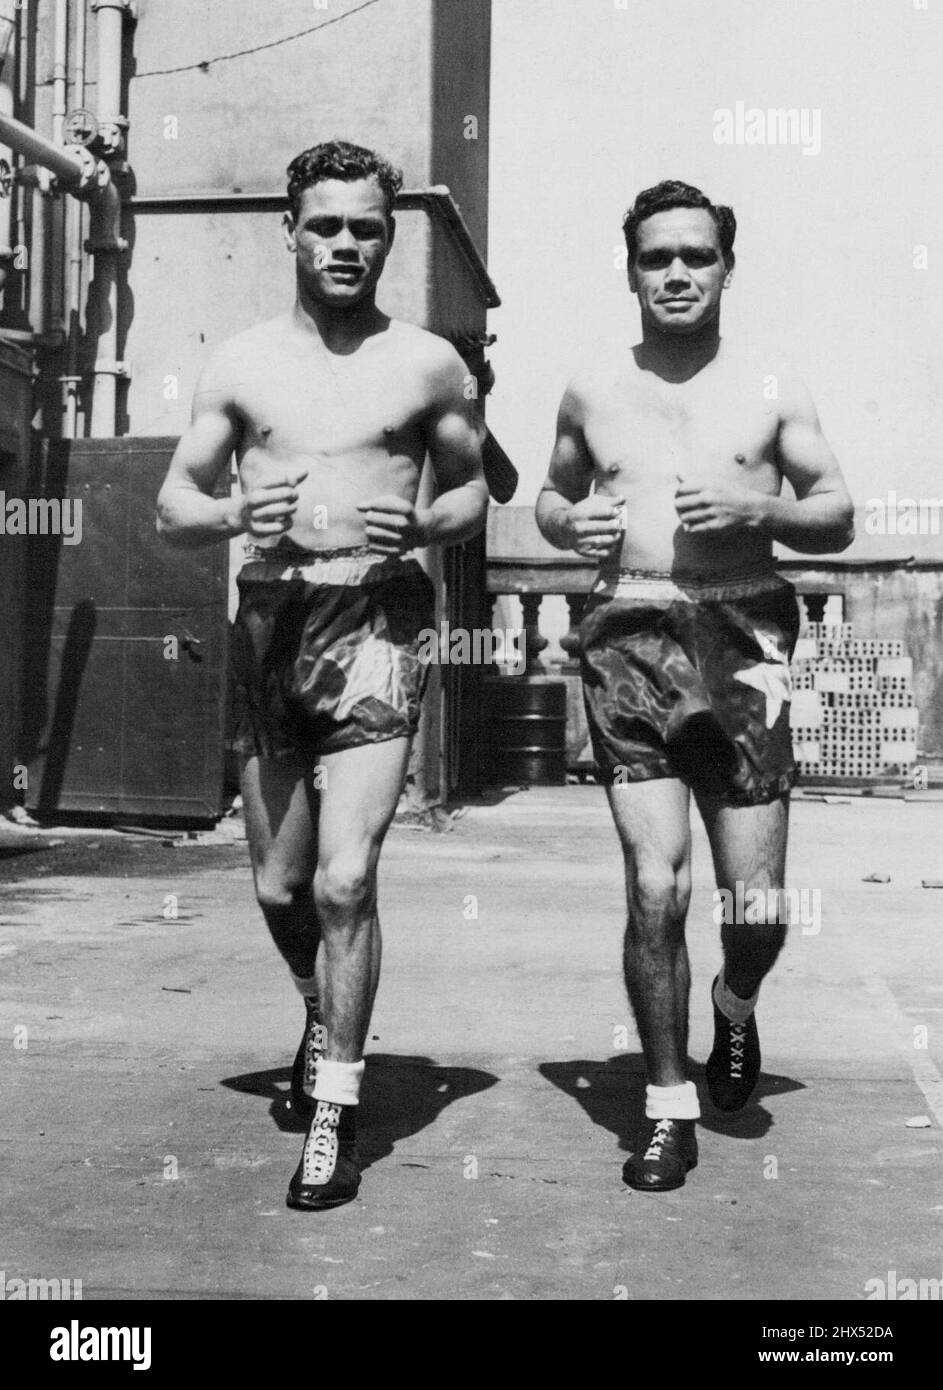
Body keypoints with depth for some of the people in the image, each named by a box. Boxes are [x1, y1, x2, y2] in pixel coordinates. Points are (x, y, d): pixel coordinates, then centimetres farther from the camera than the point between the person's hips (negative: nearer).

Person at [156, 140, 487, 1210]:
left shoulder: (428, 364, 5)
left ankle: (333, 1112, 1)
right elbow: (171, 506, 9)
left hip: (377, 624, -3)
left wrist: (419, 527, -8)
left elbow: (473, 489, 15)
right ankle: (324, 1016, 42)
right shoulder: (241, 363, 8)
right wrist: (234, 516, -14)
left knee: (343, 880, -12)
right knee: (278, 888, 11)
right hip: (268, 623, 3)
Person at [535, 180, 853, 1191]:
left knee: (758, 905, 2)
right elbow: (551, 498, 24)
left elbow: (839, 519, 10)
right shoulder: (593, 391, 11)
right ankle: (668, 1104, 9)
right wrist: (569, 523, 0)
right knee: (654, 886, -9)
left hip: (742, 640, 0)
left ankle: (735, 1004, 38)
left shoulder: (770, 387, 7)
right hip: (631, 641, 0)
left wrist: (757, 510, -9)